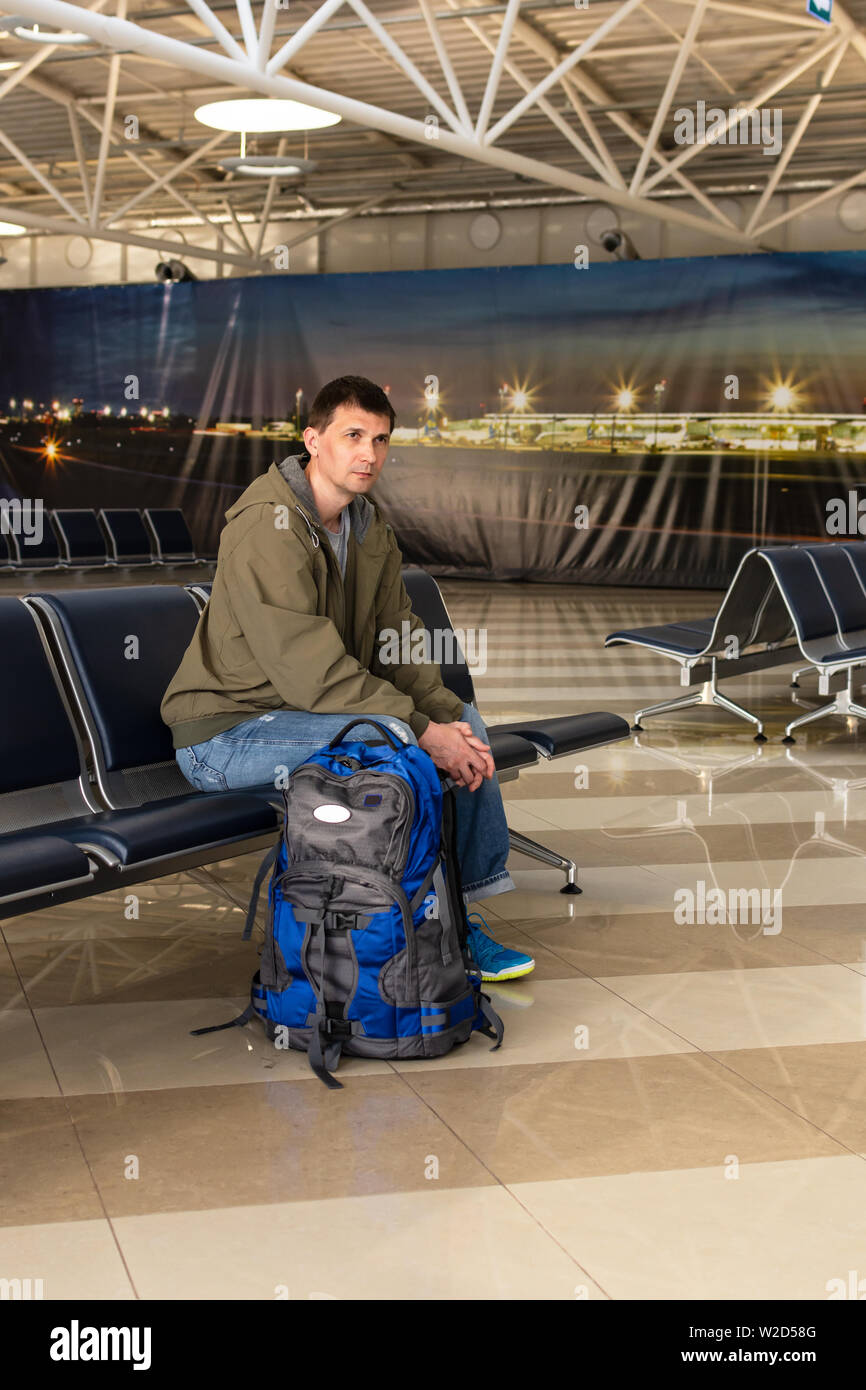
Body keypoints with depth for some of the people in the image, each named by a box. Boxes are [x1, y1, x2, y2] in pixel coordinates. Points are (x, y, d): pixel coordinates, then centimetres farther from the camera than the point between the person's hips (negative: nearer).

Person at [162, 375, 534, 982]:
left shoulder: (370, 526, 8)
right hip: (228, 732, -9)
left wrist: (449, 716, -12)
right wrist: (424, 732, -27)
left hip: (316, 707, 9)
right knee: (390, 734, -31)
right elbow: (309, 670, -29)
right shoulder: (268, 527, -22)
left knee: (463, 720, 4)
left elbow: (398, 641, 6)